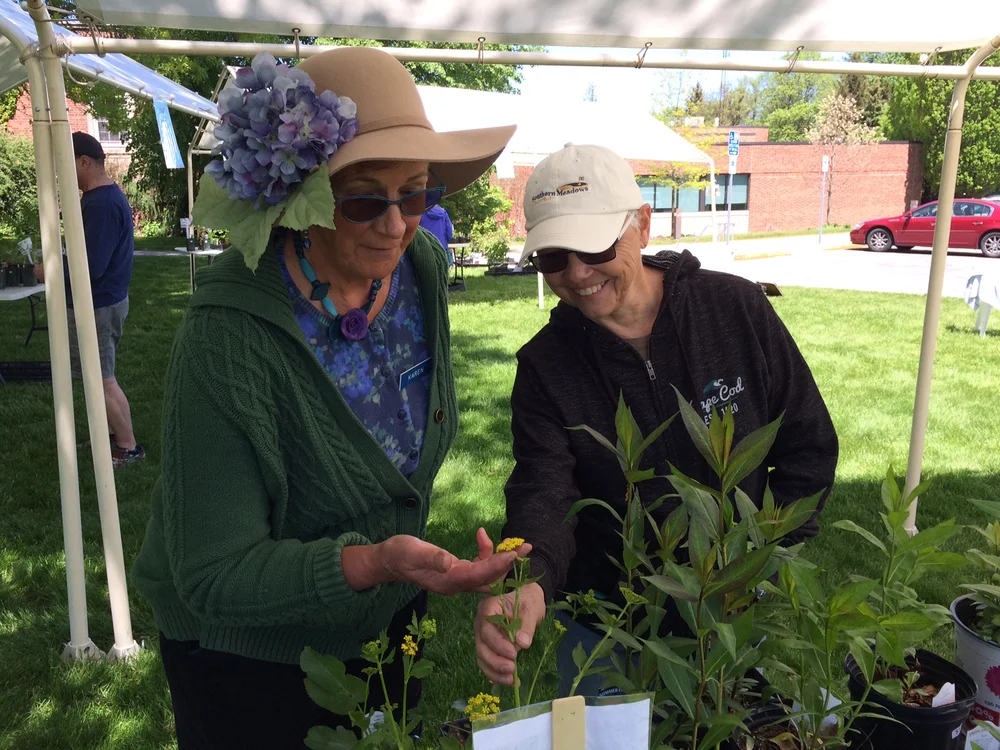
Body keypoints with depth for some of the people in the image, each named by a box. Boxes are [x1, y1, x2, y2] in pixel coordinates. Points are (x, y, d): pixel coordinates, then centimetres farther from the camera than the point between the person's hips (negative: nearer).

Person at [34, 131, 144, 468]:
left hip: (98, 306, -10)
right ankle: (115, 432, 31)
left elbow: (90, 266, -26)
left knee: (102, 380, 0)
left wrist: (49, 272, -13)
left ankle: (128, 447, 9)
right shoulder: (110, 195, 10)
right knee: (102, 376, 19)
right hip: (108, 299, 10)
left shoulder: (100, 204, -23)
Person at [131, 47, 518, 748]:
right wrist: (369, 563, -42)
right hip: (250, 654, -5)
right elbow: (214, 576, -28)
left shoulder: (422, 265, -13)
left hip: (391, 615, 6)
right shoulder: (229, 337, -32)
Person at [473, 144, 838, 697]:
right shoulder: (544, 366, -11)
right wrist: (527, 583, -44)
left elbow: (810, 446, -4)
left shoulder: (737, 309, -11)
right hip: (606, 623, 0)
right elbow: (542, 495, -23)